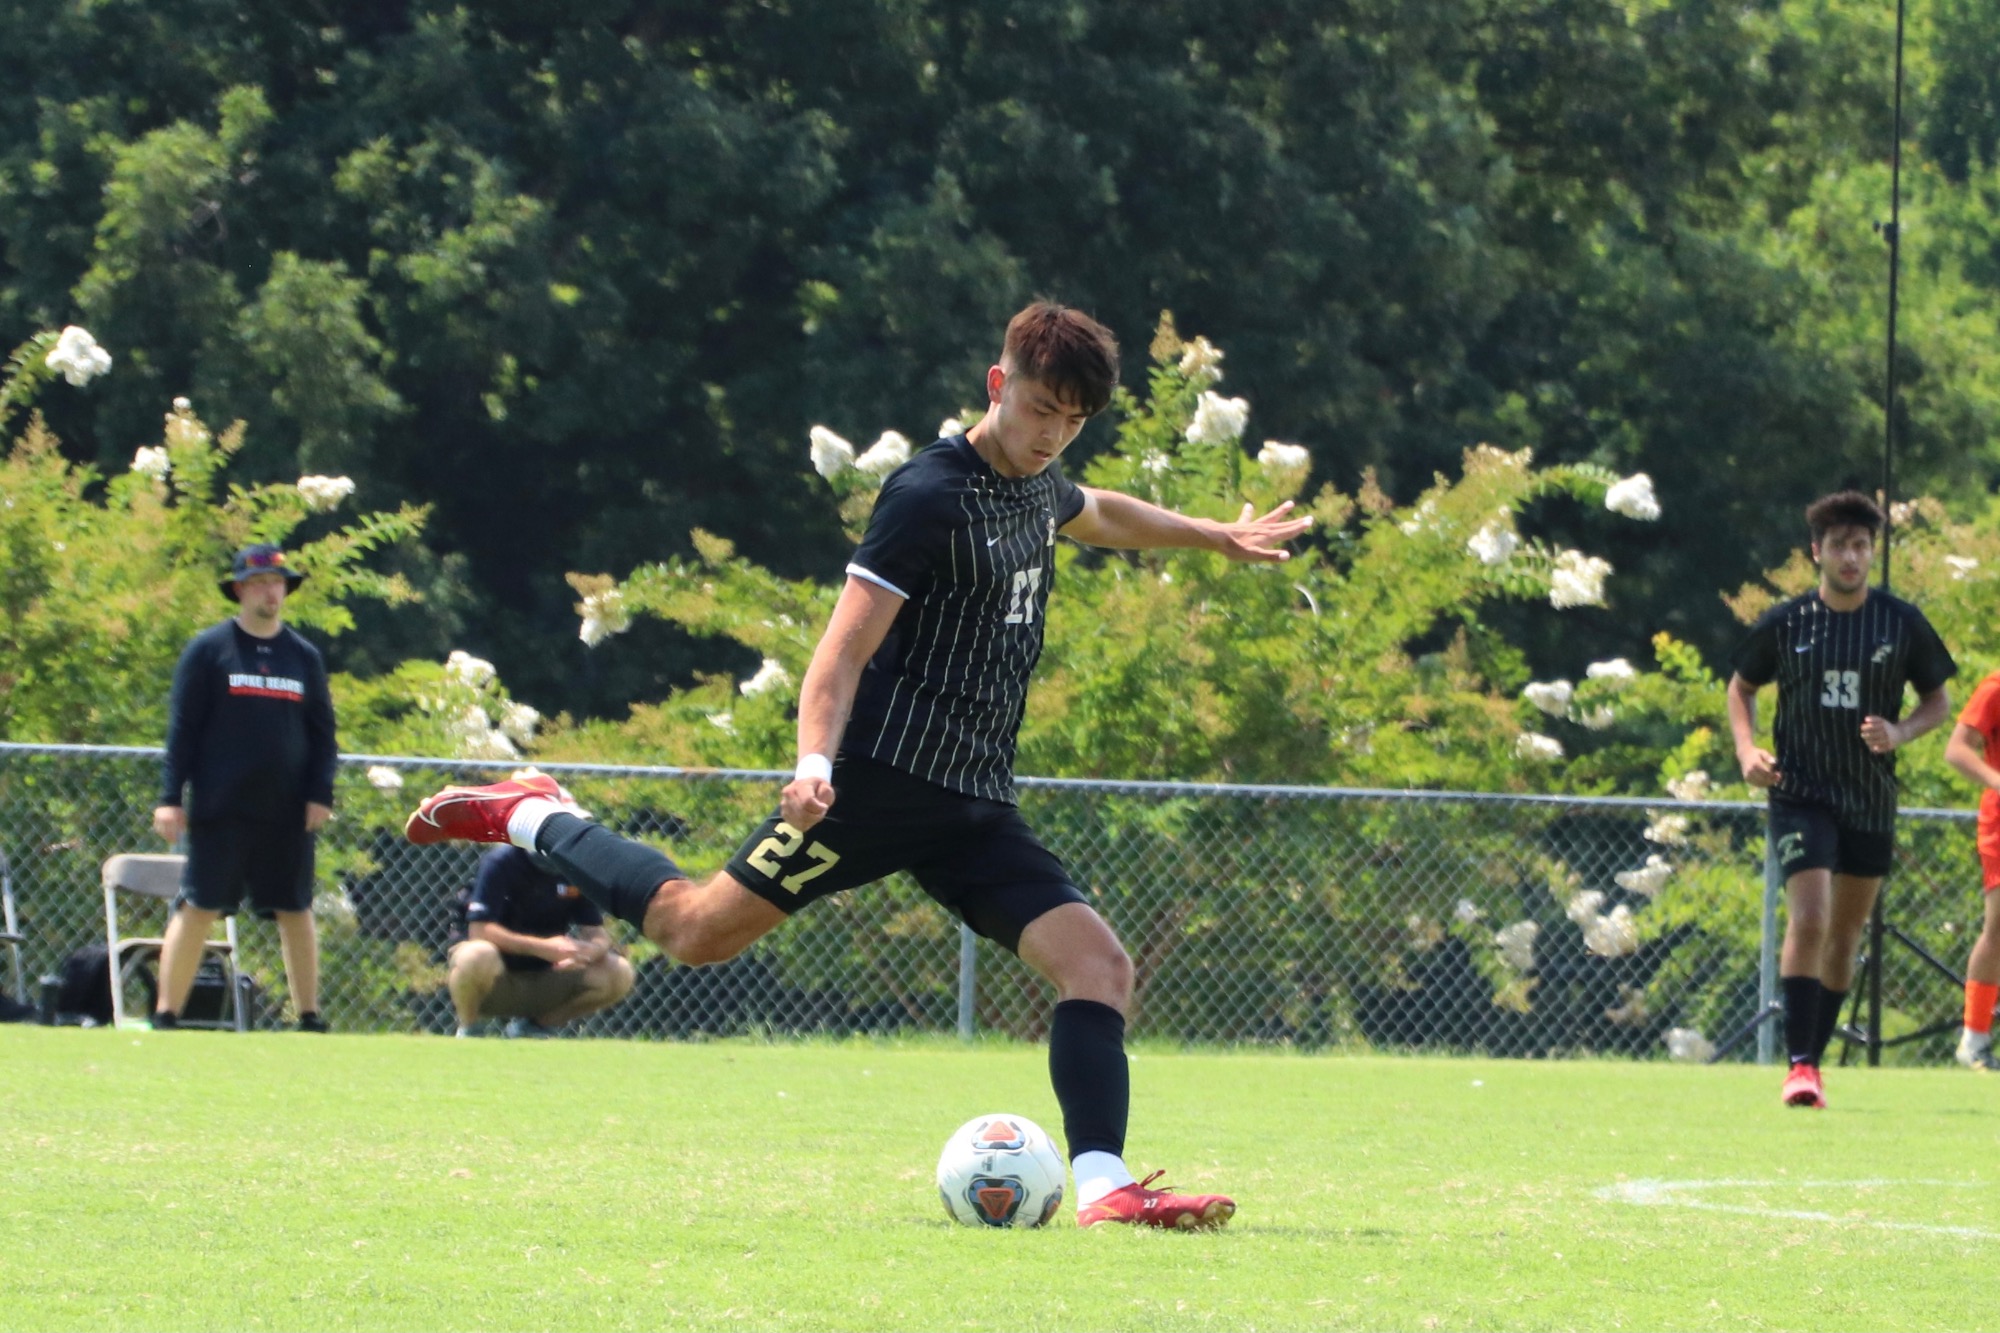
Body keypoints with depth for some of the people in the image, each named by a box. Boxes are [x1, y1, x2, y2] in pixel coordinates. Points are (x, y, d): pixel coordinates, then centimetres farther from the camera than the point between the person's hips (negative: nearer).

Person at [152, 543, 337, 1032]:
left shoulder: (304, 656, 11)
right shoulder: (207, 650, 1)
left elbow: (323, 731, 13)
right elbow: (181, 728, -1)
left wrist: (320, 795, 1)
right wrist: (170, 798, -7)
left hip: (288, 813, 4)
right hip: (220, 810, -4)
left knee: (296, 911, 6)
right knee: (198, 909, -5)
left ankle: (309, 1018, 12)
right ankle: (165, 1016, -3)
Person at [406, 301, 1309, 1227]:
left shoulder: (1037, 490, 15)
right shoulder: (931, 494, -11)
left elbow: (1099, 515, 44)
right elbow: (845, 648, -18)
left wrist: (1215, 536, 53)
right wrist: (816, 762, -32)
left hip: (976, 805, 7)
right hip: (888, 774, -7)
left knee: (1097, 964, -10)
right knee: (698, 927, -8)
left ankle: (1102, 1186, -17)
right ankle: (529, 817, 14)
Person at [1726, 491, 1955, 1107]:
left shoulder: (1902, 623, -2)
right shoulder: (1783, 624, -3)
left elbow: (1937, 700, 8)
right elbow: (1741, 688, 12)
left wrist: (1900, 733, -12)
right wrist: (1747, 750, -5)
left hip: (1871, 801, 3)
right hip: (1801, 795, -2)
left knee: (1845, 933, 10)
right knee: (1808, 918, -18)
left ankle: (1815, 1059, 24)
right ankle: (1799, 1063, -15)